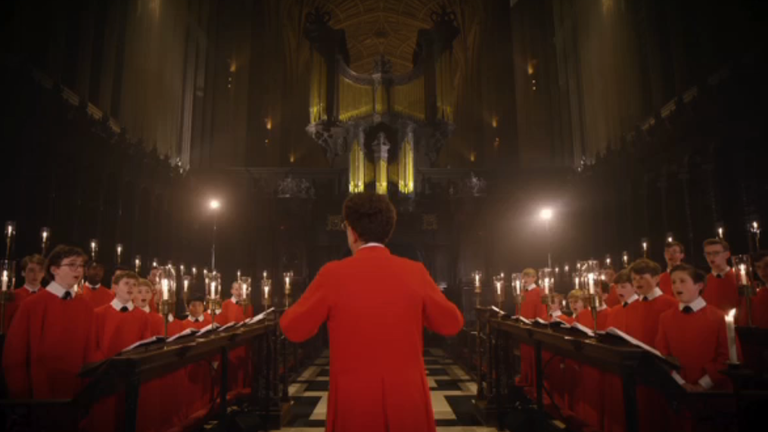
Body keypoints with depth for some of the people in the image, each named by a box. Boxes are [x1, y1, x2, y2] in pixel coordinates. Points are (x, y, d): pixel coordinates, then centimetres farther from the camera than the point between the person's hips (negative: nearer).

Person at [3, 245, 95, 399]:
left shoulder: (86, 308, 4)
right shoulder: (31, 305, -6)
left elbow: (88, 352, 6)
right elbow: (13, 356, -4)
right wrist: (22, 395, -4)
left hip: (77, 393, 3)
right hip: (39, 393, -3)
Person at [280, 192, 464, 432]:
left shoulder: (333, 273, -12)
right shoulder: (415, 272, -7)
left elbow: (293, 329, -3)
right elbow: (452, 324, 2)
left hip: (354, 400, -1)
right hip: (408, 398, 1)